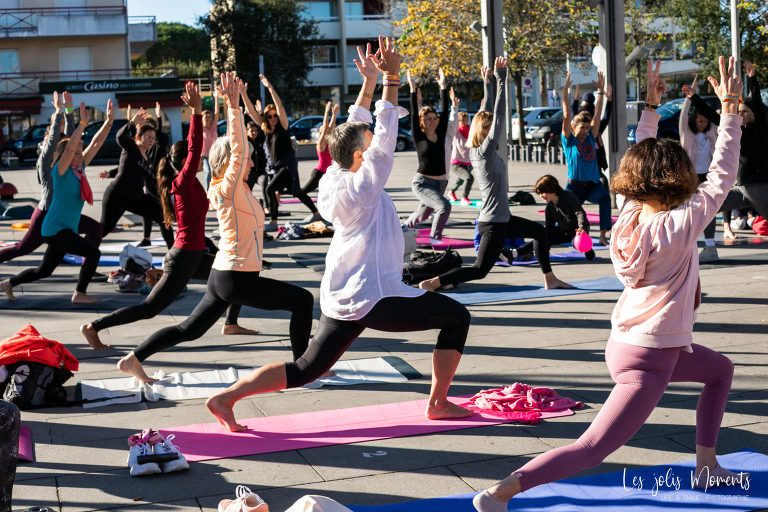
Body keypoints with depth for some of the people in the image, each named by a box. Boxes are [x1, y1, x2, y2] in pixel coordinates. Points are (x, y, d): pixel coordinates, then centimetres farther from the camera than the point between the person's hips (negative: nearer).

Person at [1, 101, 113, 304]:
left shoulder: (80, 169, 7)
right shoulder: (60, 171, -12)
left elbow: (96, 143, 6)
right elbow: (69, 147, -29)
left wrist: (109, 121, 0)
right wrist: (82, 124, -33)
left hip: (65, 231, 9)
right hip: (54, 229, -8)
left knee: (44, 271, 17)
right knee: (93, 252, -17)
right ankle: (79, 294, -9)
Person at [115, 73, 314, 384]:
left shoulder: (227, 188, 10)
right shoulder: (229, 188, -14)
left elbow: (234, 146, 17)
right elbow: (237, 149, -24)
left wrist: (234, 105, 14)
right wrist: (233, 106, -25)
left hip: (223, 275, 9)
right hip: (237, 279, -9)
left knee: (190, 329, 15)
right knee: (302, 300, -2)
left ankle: (134, 359, 13)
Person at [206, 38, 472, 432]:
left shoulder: (336, 179, 8)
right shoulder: (361, 188, -14)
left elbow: (354, 130, 17)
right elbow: (385, 138, -16)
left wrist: (369, 82, 17)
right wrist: (391, 78, -15)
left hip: (341, 301, 9)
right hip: (375, 299, -9)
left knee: (305, 369, 12)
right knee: (456, 316, 5)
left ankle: (225, 398, 2)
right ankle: (438, 403, 6)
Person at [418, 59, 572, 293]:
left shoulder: (475, 151, 4)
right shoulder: (486, 151, -18)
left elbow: (486, 114, 12)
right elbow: (499, 117, -21)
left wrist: (488, 84, 15)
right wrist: (500, 78, -19)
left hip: (501, 220, 10)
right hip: (494, 223, -10)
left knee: (539, 231, 23)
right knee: (480, 270, -9)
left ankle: (549, 279, 30)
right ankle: (432, 282, -12)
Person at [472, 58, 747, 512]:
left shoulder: (631, 213, -1)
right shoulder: (679, 224, -20)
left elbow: (642, 160, 14)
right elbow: (722, 176, -15)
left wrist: (650, 107, 17)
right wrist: (730, 108, -10)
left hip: (627, 341, 9)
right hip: (650, 359, -9)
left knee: (720, 369, 30)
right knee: (593, 449, -10)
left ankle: (707, 466, 34)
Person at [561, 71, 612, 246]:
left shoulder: (590, 139, 11)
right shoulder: (569, 141, 0)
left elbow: (597, 114, 10)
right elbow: (567, 116, -7)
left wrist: (600, 91, 8)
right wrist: (565, 90, -12)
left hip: (592, 184, 2)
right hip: (574, 184, -2)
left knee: (605, 197, -25)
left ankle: (603, 235, -29)